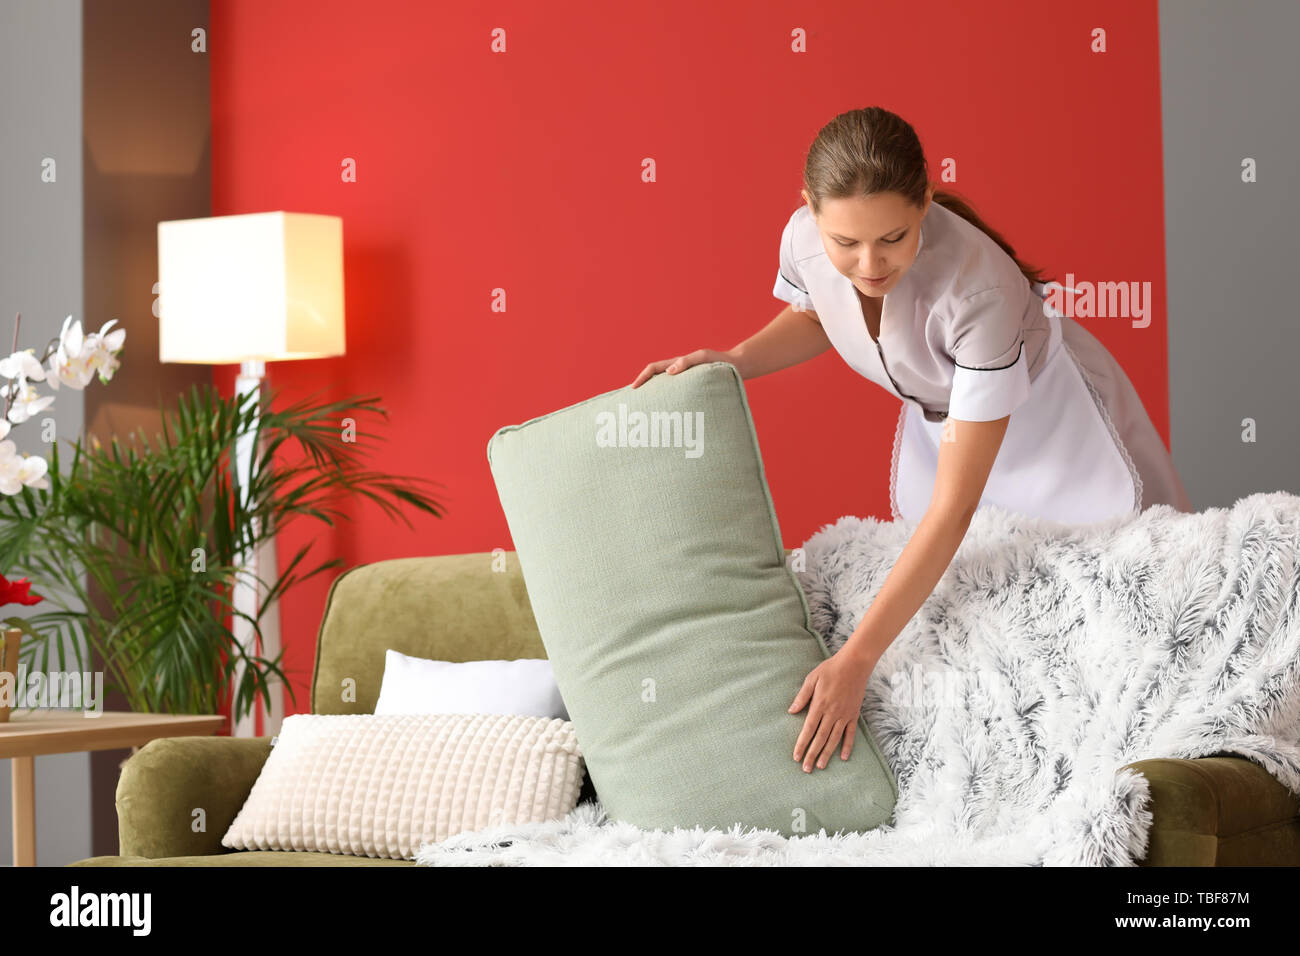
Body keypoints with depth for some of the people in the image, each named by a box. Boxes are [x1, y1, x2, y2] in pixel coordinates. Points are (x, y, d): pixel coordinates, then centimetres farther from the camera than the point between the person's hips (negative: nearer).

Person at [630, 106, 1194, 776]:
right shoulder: (803, 240, -29)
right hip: (935, 418, 5)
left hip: (1046, 414, -4)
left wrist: (856, 659, -46)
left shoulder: (977, 286, -45)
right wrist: (731, 362, -18)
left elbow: (953, 507, -44)